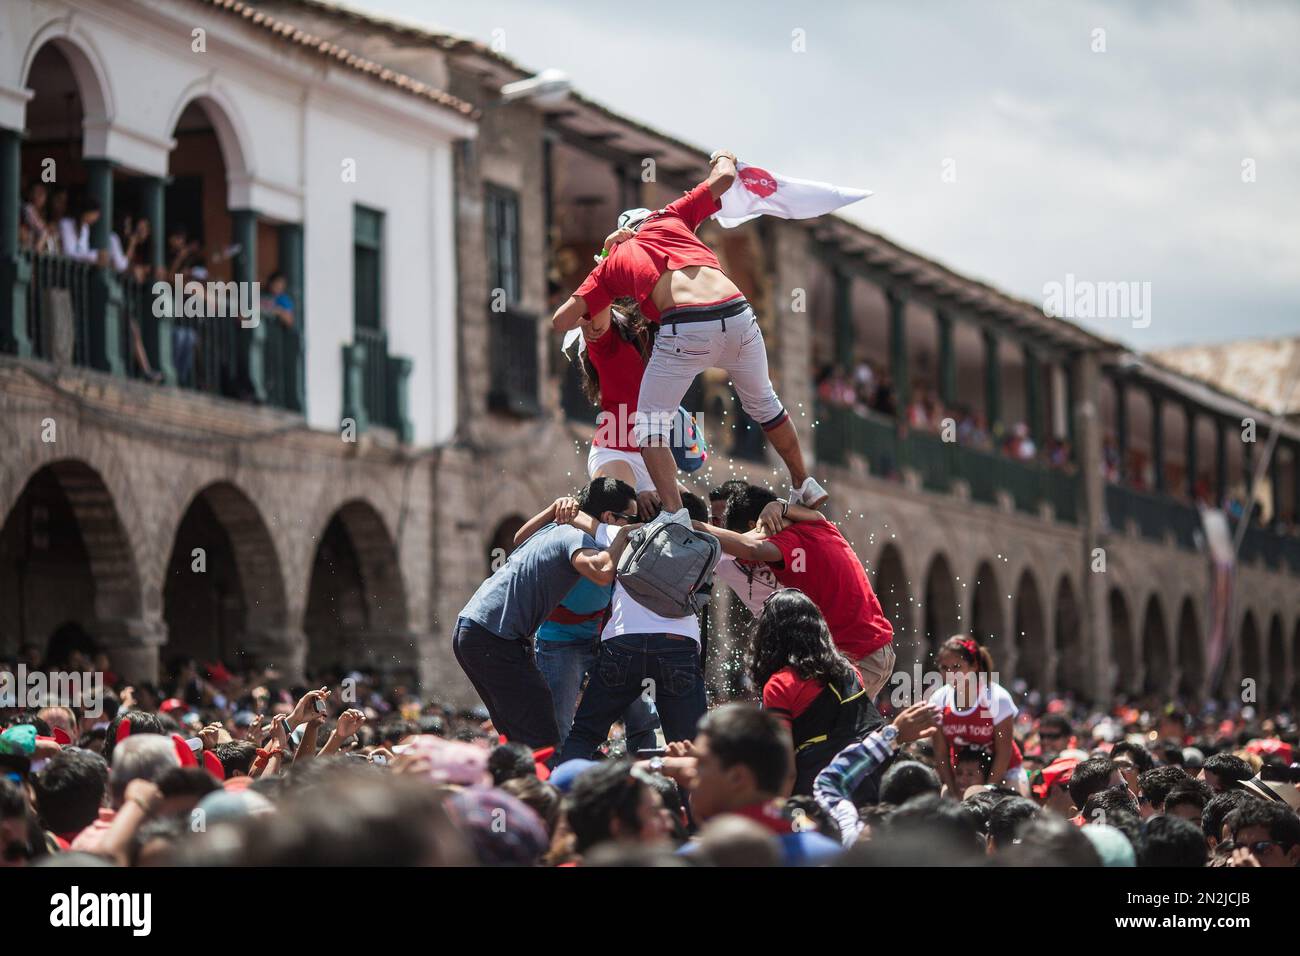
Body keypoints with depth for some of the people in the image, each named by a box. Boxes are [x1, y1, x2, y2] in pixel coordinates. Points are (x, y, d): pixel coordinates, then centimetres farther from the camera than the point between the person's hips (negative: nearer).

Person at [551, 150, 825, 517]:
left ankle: (675, 515, -6)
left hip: (686, 330, -3)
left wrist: (593, 317, 38)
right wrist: (723, 159, 54)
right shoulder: (669, 218, 27)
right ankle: (804, 486, 43)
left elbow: (561, 322, 17)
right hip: (738, 316, 3)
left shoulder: (612, 261, 23)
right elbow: (724, 177, 30)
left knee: (650, 426, 12)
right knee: (764, 404, 29)